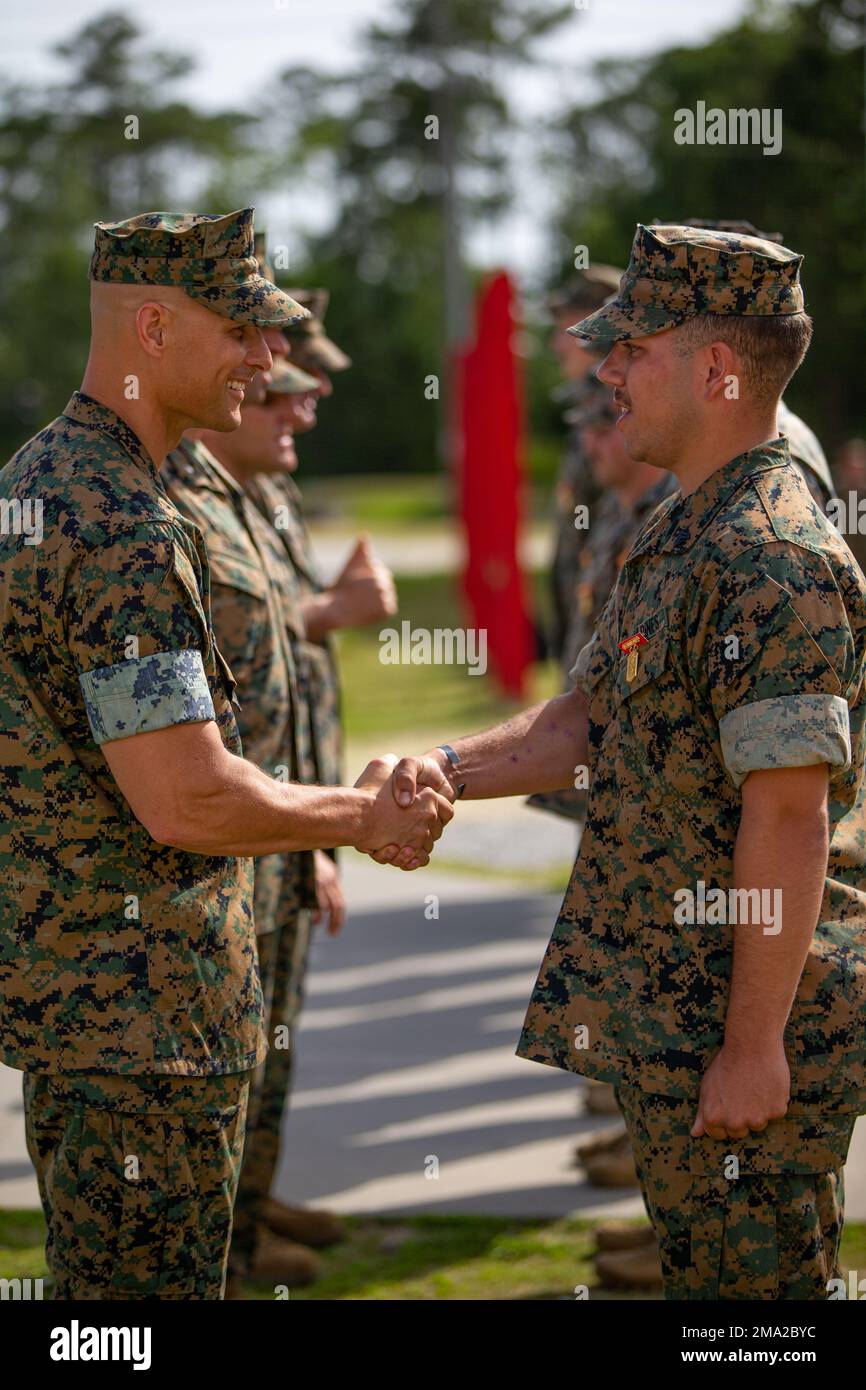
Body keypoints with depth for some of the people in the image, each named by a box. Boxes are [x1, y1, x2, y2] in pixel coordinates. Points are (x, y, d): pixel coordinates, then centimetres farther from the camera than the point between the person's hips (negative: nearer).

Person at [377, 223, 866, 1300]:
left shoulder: (773, 562, -21)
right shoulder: (676, 536, 14)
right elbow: (586, 724, 20)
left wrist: (753, 1043, -25)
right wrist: (453, 769, 1)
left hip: (751, 1013, -11)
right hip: (666, 1009, 11)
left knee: (750, 1278, -2)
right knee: (698, 1264, 20)